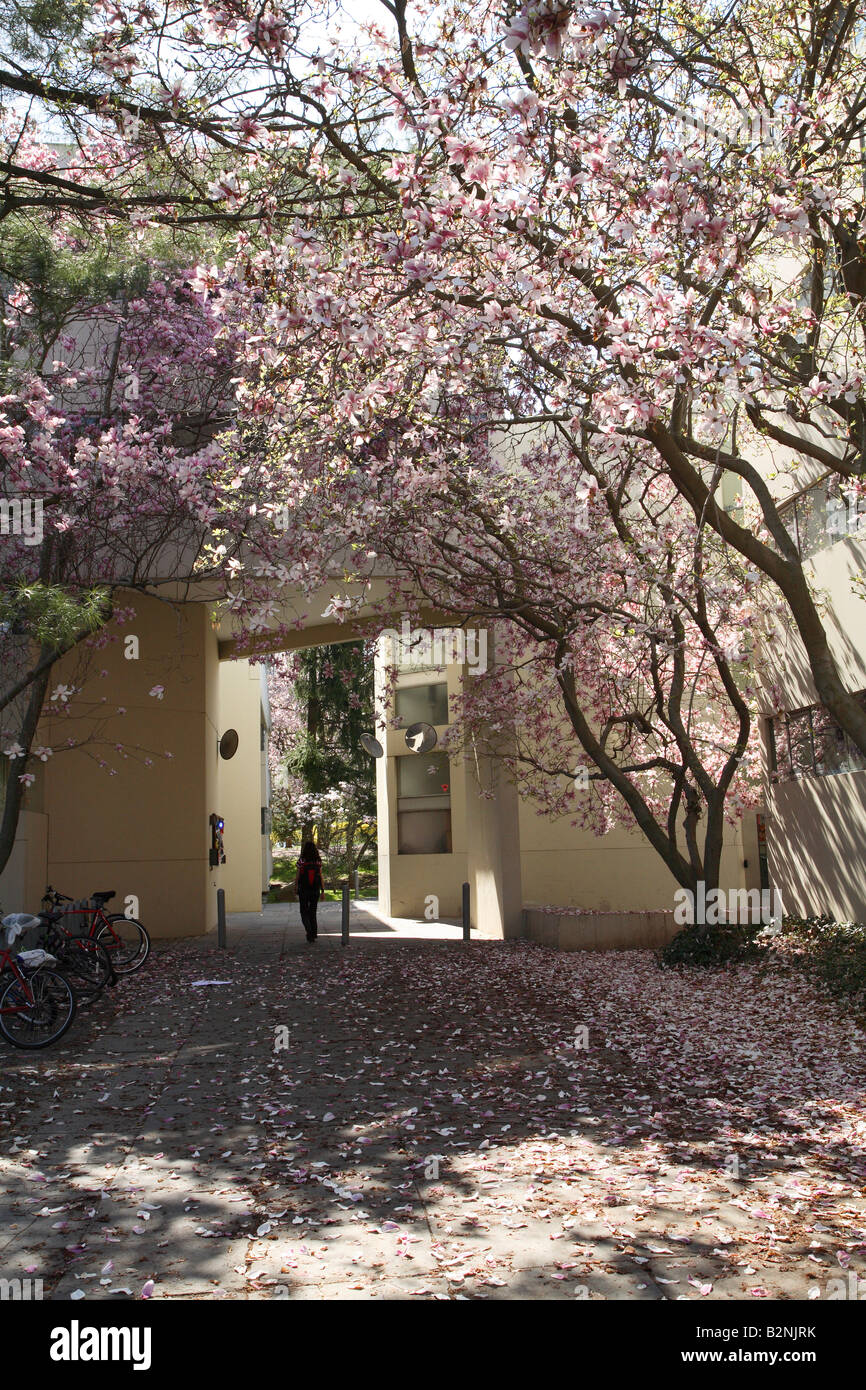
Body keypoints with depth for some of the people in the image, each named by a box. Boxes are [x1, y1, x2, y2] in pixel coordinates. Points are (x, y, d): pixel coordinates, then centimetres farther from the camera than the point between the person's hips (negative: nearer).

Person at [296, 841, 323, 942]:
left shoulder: (301, 861, -10)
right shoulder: (318, 862, -3)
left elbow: (298, 877, -7)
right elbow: (320, 876, 0)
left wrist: (297, 892, 0)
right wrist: (323, 890, 6)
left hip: (303, 890, -3)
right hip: (315, 890, 3)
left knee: (304, 912, 8)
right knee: (313, 912, 15)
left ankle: (308, 929, -15)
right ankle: (314, 933, 9)